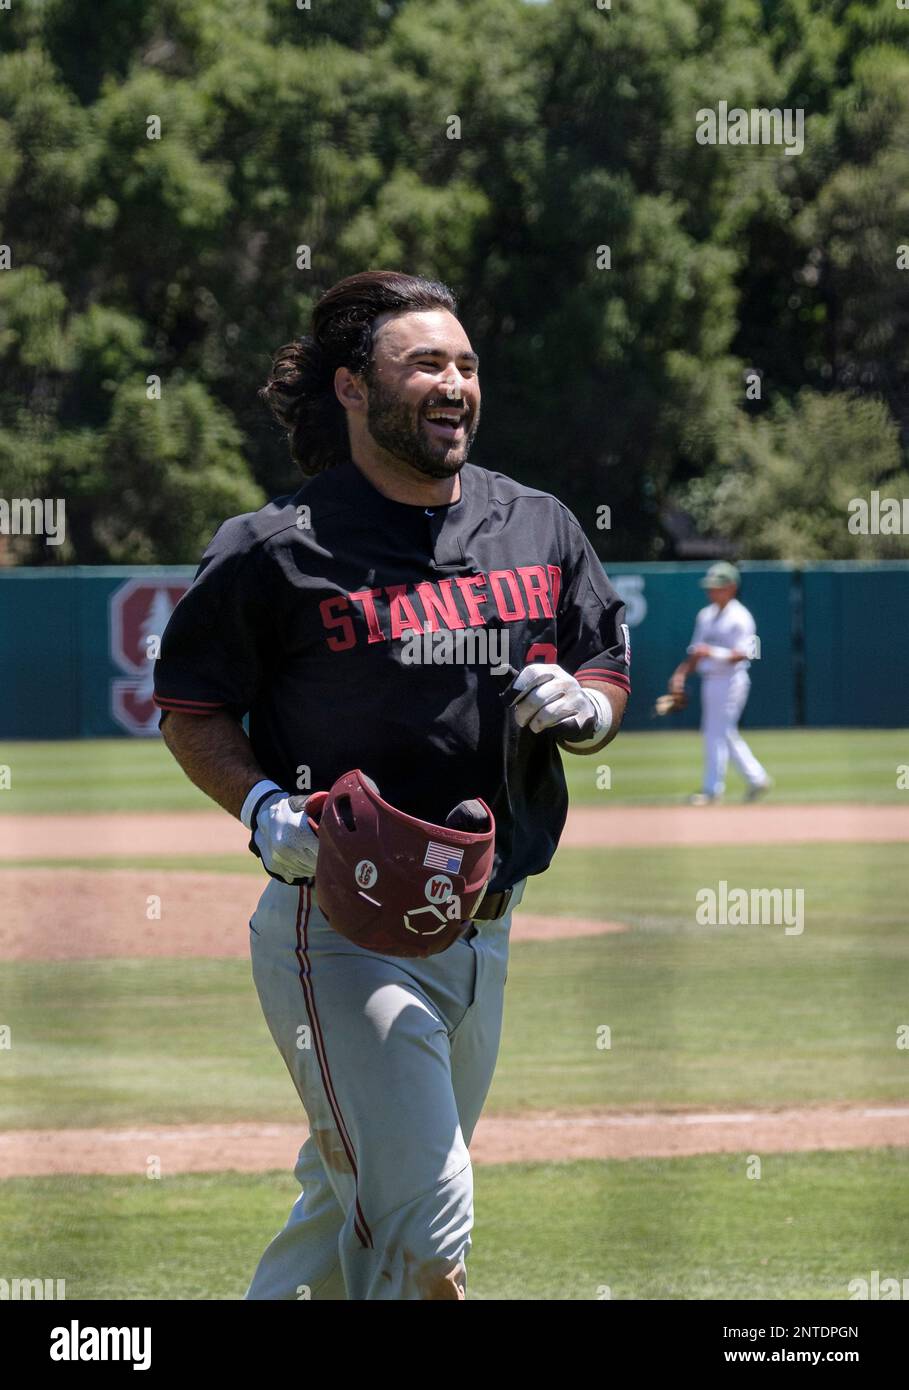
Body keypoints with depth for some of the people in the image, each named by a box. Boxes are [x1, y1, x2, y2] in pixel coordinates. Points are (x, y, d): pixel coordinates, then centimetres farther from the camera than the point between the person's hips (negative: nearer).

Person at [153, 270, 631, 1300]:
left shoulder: (539, 529, 8)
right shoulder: (275, 550, -8)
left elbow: (610, 675, 17)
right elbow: (189, 709, 0)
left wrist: (583, 708, -6)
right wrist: (262, 807, -18)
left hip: (481, 933, 6)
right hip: (342, 932, -6)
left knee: (353, 1203, 18)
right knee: (426, 1220, -14)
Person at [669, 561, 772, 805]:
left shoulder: (740, 618, -11)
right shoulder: (705, 615, 14)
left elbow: (742, 654, -18)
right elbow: (696, 651, 20)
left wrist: (713, 653, -29)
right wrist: (681, 673, 9)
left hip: (729, 681, -8)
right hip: (709, 681, 8)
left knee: (717, 732, -7)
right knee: (725, 733, 12)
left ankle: (712, 789, -3)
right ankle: (756, 778, 21)